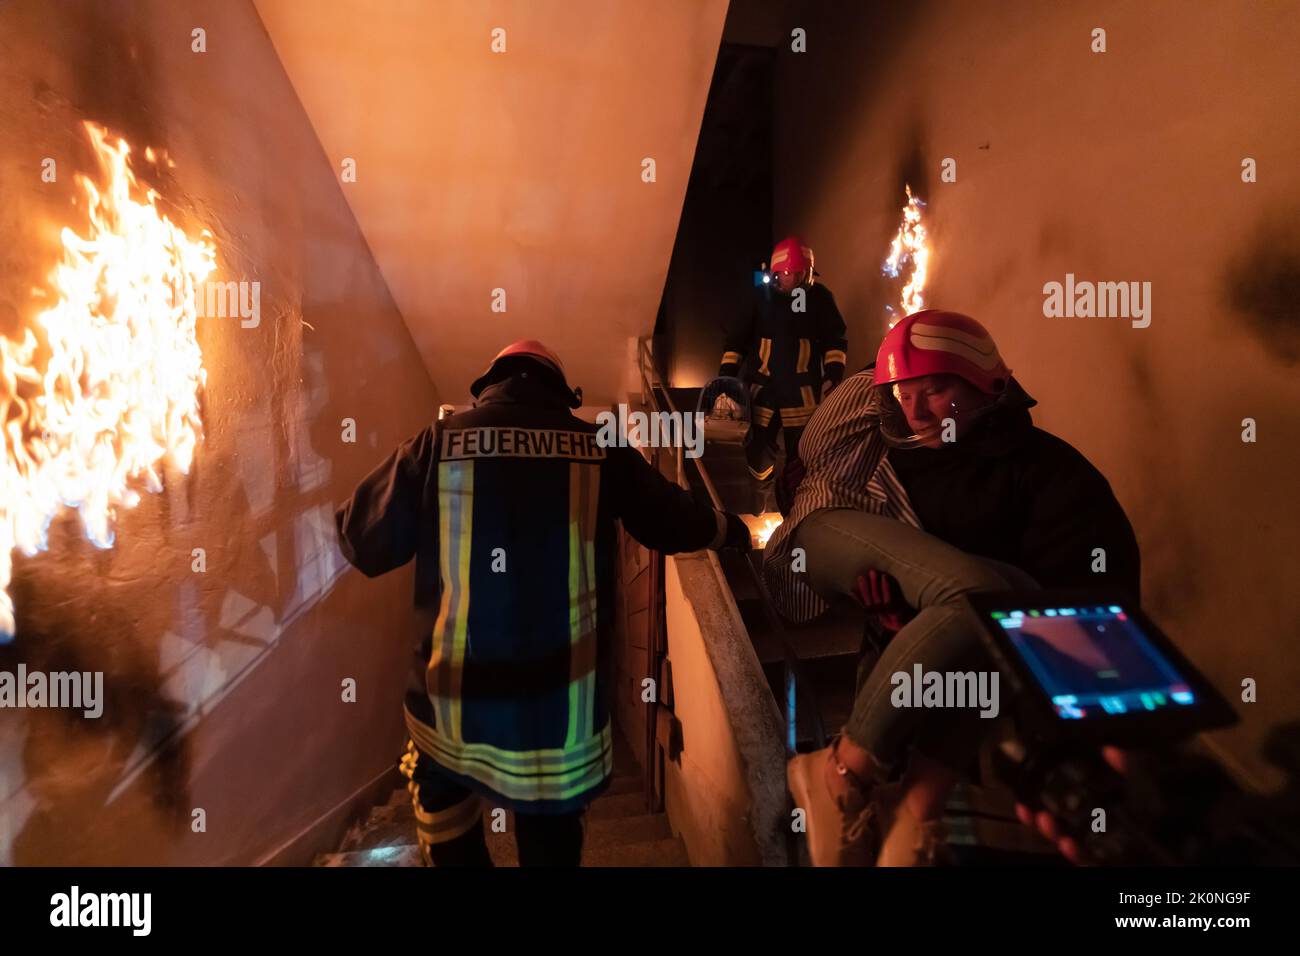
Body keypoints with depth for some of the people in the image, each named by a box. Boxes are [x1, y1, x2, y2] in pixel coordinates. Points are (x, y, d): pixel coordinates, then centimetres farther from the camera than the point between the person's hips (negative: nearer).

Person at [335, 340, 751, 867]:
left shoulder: (438, 441, -5)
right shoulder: (599, 447, -3)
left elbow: (365, 542, -1)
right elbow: (674, 522, 6)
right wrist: (731, 529, 26)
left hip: (459, 693, 0)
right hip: (564, 703, 1)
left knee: (443, 799, 31)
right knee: (551, 834, 24)